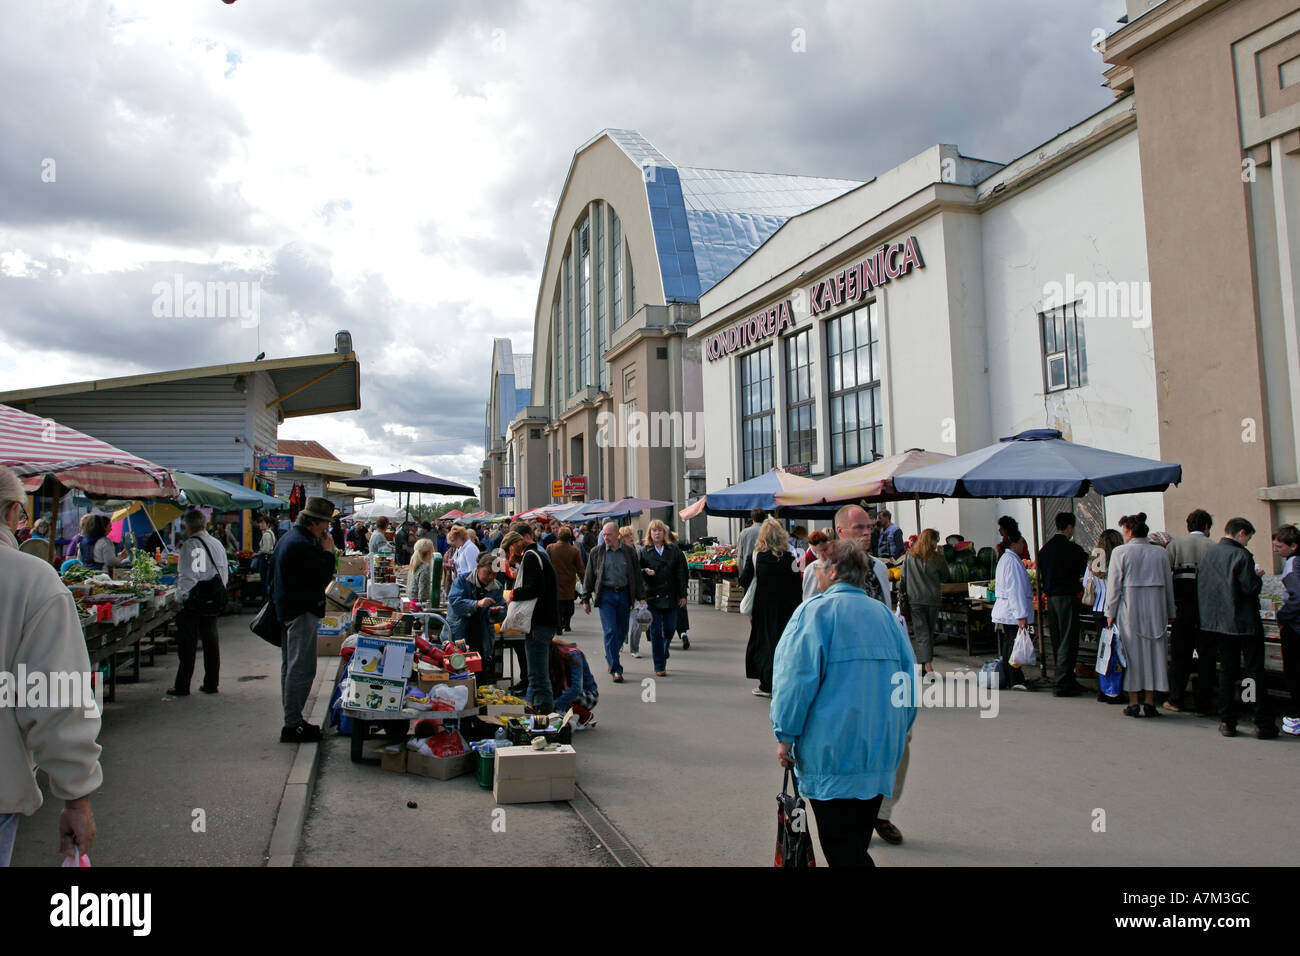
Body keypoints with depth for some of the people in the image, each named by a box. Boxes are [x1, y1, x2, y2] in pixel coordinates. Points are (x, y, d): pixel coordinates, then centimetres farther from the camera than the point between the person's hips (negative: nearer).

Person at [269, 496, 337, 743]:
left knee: (290, 667, 16)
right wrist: (328, 551, -10)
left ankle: (292, 720, 26)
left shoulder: (287, 538, 13)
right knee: (301, 670, -7)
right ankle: (292, 725, -3)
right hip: (302, 613, -11)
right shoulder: (302, 545, -21)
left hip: (286, 610, 11)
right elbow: (323, 577, -22)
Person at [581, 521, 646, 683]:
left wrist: (641, 597, 4)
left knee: (622, 631, 10)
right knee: (610, 631, -9)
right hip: (606, 595, -2)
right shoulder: (596, 552, 2)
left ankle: (610, 657, 36)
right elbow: (589, 577, 6)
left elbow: (637, 576, 10)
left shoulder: (629, 552, 5)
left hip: (624, 594, 2)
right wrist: (585, 600, 5)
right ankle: (616, 670, -7)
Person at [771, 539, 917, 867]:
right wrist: (897, 732, 23)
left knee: (840, 845, 0)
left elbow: (796, 679, -14)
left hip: (834, 751, -6)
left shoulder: (815, 610, -10)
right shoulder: (883, 613, 8)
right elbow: (909, 677, 13)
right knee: (858, 841, 17)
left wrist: (785, 736, -5)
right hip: (883, 751, 6)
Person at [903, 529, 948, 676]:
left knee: (921, 632, 0)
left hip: (915, 599, 0)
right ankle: (925, 665, 20)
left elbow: (903, 578, 2)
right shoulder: (937, 558, -6)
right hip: (933, 599, 0)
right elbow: (945, 577, 8)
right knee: (930, 632, 14)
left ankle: (927, 665, -16)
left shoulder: (909, 557, -2)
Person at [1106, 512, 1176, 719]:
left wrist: (1111, 613, 1)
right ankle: (1150, 703, 10)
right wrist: (1169, 613, 18)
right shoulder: (1161, 552, 4)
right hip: (1155, 609, 3)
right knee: (1154, 653, 8)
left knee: (1132, 653, 3)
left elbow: (1114, 586, -6)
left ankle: (1133, 703, 4)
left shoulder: (1120, 552, -7)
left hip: (1129, 609, -3)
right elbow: (1168, 585, 9)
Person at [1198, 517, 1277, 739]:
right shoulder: (1241, 556, -14)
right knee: (1256, 671, 2)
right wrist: (1258, 576, 0)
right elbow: (1251, 588, -18)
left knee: (1227, 670, 11)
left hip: (1218, 621, 6)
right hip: (1245, 622, -6)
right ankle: (1263, 724, 6)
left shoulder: (1207, 554, 7)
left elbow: (1200, 587, 10)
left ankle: (1227, 722, 11)